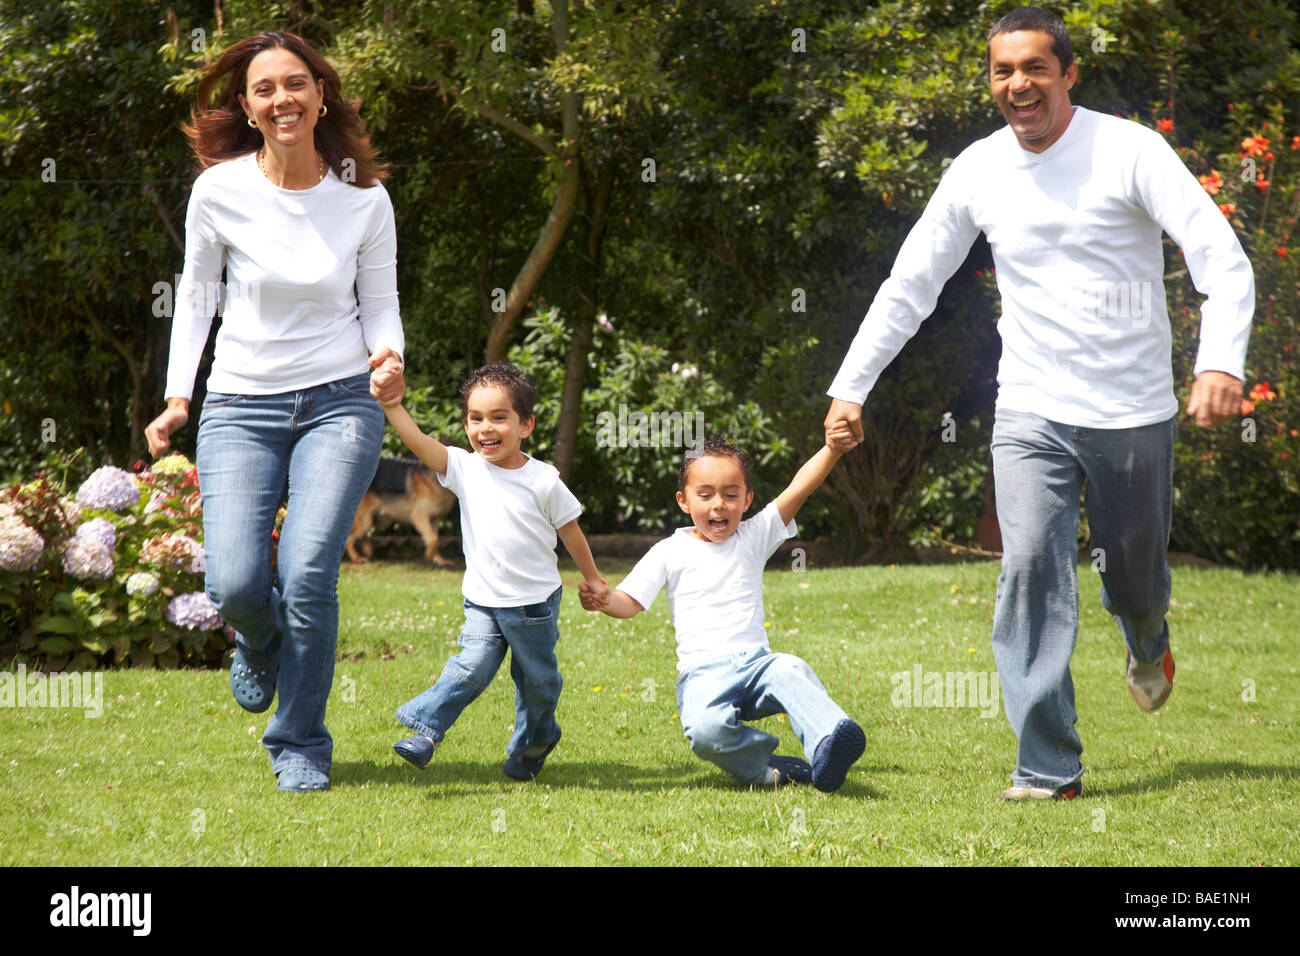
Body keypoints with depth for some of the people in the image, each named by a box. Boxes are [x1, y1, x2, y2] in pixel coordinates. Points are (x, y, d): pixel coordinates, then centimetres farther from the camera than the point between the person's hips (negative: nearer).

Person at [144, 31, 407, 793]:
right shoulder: (221, 190, -6)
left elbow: (380, 302, 6)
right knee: (235, 584, -14)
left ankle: (301, 745, 3)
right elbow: (196, 295, 7)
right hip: (241, 407, 0)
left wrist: (389, 356, -16)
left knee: (308, 576, -18)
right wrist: (178, 398, -1)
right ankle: (262, 644, 27)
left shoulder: (365, 198, -4)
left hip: (340, 402, 0)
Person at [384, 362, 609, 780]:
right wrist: (390, 403, -35)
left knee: (536, 679, 12)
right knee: (473, 666, -17)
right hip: (483, 601, 1)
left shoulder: (543, 480, -11)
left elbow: (570, 531, 2)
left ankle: (532, 743, 34)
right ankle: (426, 730, -13)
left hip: (535, 603, -1)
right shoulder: (464, 468, -7)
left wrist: (592, 579, 12)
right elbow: (417, 441, -20)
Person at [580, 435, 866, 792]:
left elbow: (799, 487, 0)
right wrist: (604, 601, -18)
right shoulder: (669, 552, 8)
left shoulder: (753, 537, 11)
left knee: (791, 671, -34)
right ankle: (765, 767, -13)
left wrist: (832, 450, -15)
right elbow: (631, 602, 6)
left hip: (756, 662, 2)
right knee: (705, 730, -34)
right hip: (704, 674, -1)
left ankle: (828, 739, -51)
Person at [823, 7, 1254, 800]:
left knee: (1135, 575, 12)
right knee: (1031, 568, -16)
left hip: (1134, 413, -2)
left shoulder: (1128, 152, -10)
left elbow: (1221, 257, -18)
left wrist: (1221, 361, -34)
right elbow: (909, 286, 11)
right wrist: (851, 386, 7)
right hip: (1032, 412, 2)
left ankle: (1147, 641, 51)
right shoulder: (978, 171, 2)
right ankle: (1049, 766, -13)